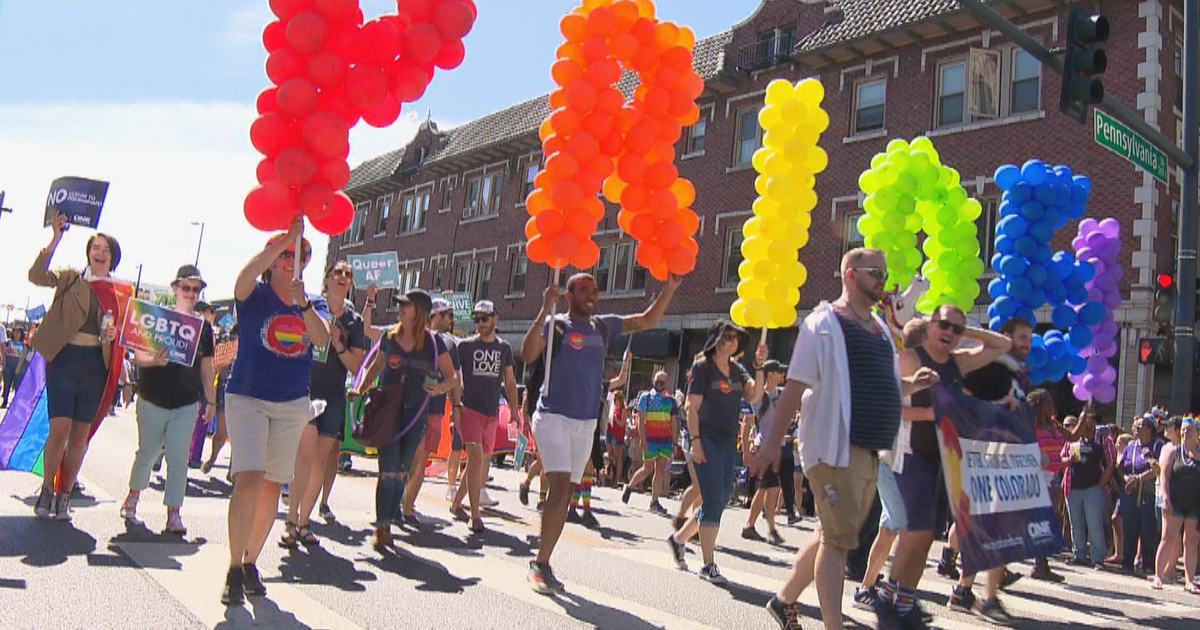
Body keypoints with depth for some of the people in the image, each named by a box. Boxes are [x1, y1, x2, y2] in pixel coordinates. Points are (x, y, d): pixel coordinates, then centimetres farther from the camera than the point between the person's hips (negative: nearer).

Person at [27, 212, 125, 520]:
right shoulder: (70, 279, 7)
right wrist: (55, 240, -14)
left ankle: (64, 494, 16)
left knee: (81, 432, 4)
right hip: (65, 358, -2)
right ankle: (47, 487, 11)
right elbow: (37, 276, -9)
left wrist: (113, 334, -9)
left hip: (97, 363, 2)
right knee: (60, 428, -10)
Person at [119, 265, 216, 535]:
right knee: (146, 454, 10)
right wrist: (155, 360, -28)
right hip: (152, 401, -1)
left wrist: (211, 400, 10)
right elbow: (138, 355, -7)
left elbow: (206, 367, 11)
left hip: (187, 405, 1)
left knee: (179, 459, -2)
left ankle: (174, 513, 4)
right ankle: (133, 495, 36)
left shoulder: (204, 326, 5)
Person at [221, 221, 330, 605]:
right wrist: (285, 239, -28)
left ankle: (251, 563, 22)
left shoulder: (315, 305, 8)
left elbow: (322, 337, -13)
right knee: (249, 479, -18)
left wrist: (303, 303, -29)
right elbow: (245, 276, -27)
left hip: (292, 405, 4)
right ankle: (234, 570, -8)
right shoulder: (256, 295, -2)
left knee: (273, 487, 7)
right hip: (248, 399, -4)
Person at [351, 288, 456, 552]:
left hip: (416, 412, 0)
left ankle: (388, 522, 18)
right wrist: (360, 389, 8)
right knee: (389, 470, -8)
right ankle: (382, 526, -1)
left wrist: (441, 387, -20)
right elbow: (376, 366, 19)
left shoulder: (433, 342, -1)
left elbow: (453, 377, 1)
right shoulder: (390, 338, 4)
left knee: (402, 471, 6)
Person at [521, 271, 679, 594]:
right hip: (553, 416, -6)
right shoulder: (554, 324, -2)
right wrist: (544, 313, -24)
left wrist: (669, 289, 8)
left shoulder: (603, 326, 13)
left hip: (586, 422, 6)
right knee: (560, 485, -17)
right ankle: (540, 565, -10)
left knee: (564, 493, 6)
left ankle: (542, 562, 14)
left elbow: (647, 321, 19)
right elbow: (527, 355, -18)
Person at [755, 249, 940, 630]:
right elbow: (796, 386, -11)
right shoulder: (825, 322, -6)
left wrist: (912, 384, 3)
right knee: (839, 539, -6)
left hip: (871, 451, 8)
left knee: (837, 537, 15)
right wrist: (773, 443, -14)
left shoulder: (880, 328, 17)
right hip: (836, 446, -8)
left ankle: (785, 599, 30)